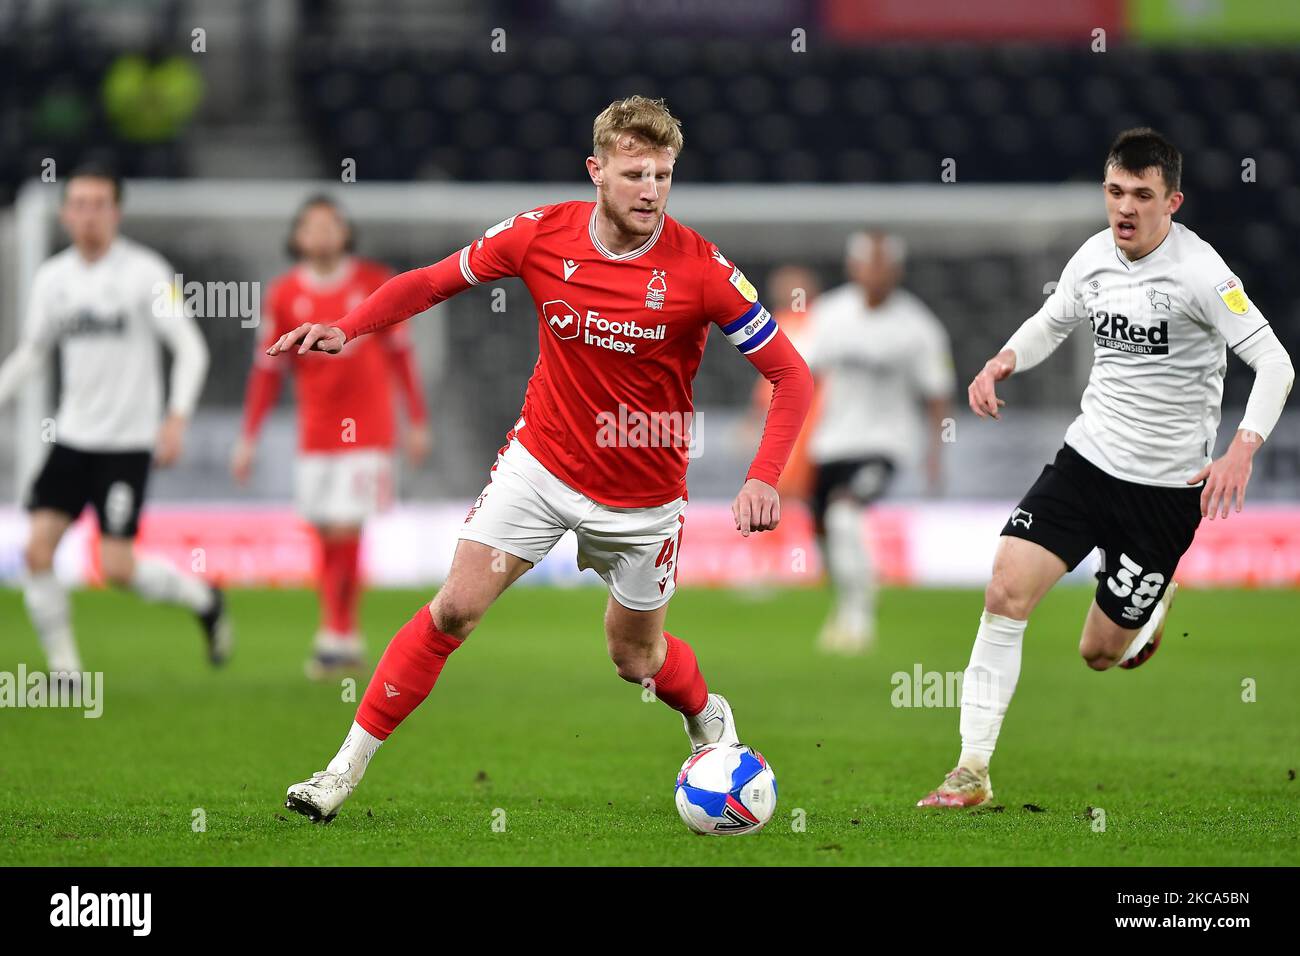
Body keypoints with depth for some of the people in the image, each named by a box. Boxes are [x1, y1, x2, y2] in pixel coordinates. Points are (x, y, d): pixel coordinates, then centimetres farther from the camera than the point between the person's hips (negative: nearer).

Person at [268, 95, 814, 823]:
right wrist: (349, 329, -17)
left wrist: (764, 479, -30)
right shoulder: (543, 235, -13)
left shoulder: (701, 268, -20)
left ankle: (709, 717, 47)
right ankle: (348, 769, -1)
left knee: (635, 658, 12)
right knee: (456, 609, -8)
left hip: (643, 494, -1)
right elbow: (433, 281, 0)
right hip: (542, 459, 1)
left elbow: (792, 376, -16)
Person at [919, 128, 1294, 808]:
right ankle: (973, 772, -7)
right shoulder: (1095, 256, 1)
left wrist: (1241, 452, -31)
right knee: (1006, 590, -13)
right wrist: (1002, 362, -1)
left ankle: (1155, 606, 40)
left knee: (1102, 652, 3)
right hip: (1086, 458, 4)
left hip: (1166, 486, -4)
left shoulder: (1198, 271, -17)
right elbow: (1051, 323, 20)